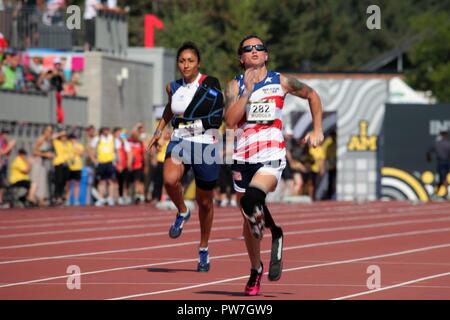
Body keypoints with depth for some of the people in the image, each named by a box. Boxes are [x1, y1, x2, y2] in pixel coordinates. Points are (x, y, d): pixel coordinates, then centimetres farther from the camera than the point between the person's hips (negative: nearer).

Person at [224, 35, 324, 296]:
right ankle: (256, 270, 30)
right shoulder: (236, 86, 4)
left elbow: (312, 96, 20)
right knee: (249, 220, 10)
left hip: (272, 156, -3)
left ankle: (275, 234, -4)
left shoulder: (281, 82, 4)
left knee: (251, 199, -31)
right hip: (243, 157, 3)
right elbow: (230, 121, -11)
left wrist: (318, 131, 15)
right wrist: (248, 90, -14)